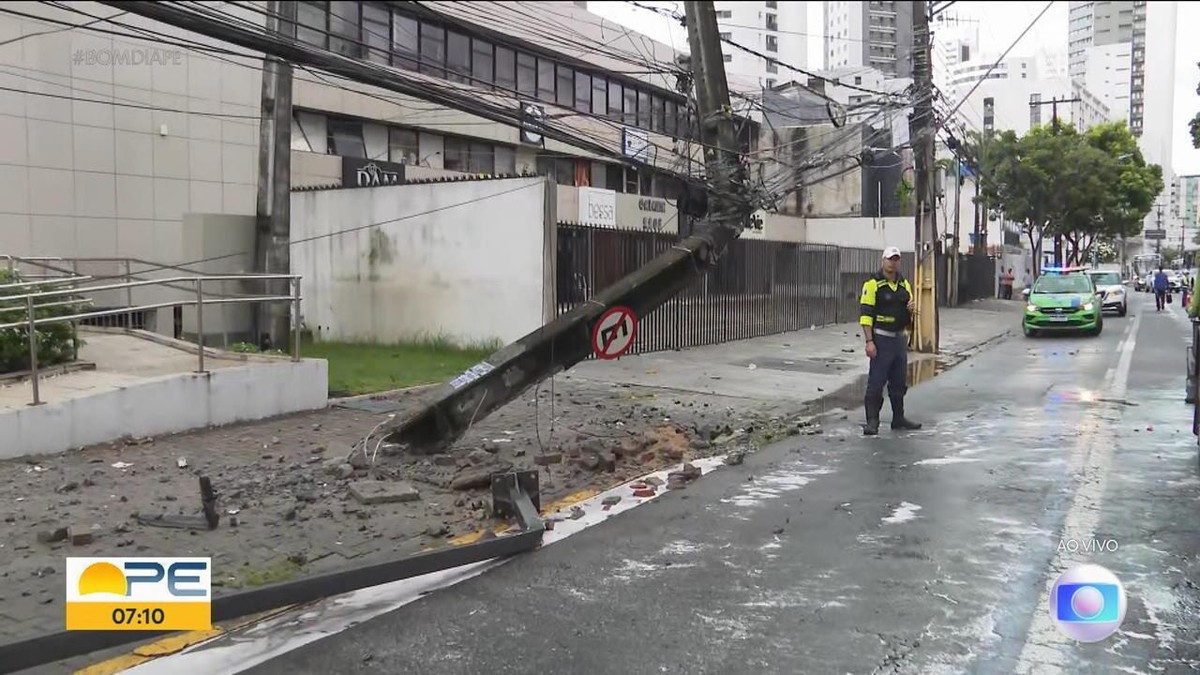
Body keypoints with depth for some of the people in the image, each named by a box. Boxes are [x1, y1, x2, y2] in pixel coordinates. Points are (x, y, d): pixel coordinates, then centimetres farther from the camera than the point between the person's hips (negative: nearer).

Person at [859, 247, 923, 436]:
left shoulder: (905, 284, 12)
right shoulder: (873, 284, -9)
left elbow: (910, 309, 22)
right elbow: (865, 314, -13)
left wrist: (912, 310, -4)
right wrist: (869, 341, -20)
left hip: (900, 338, 7)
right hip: (881, 339, -7)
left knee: (899, 382, 14)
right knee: (876, 382, -6)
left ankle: (898, 418, 24)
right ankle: (872, 421, -1)